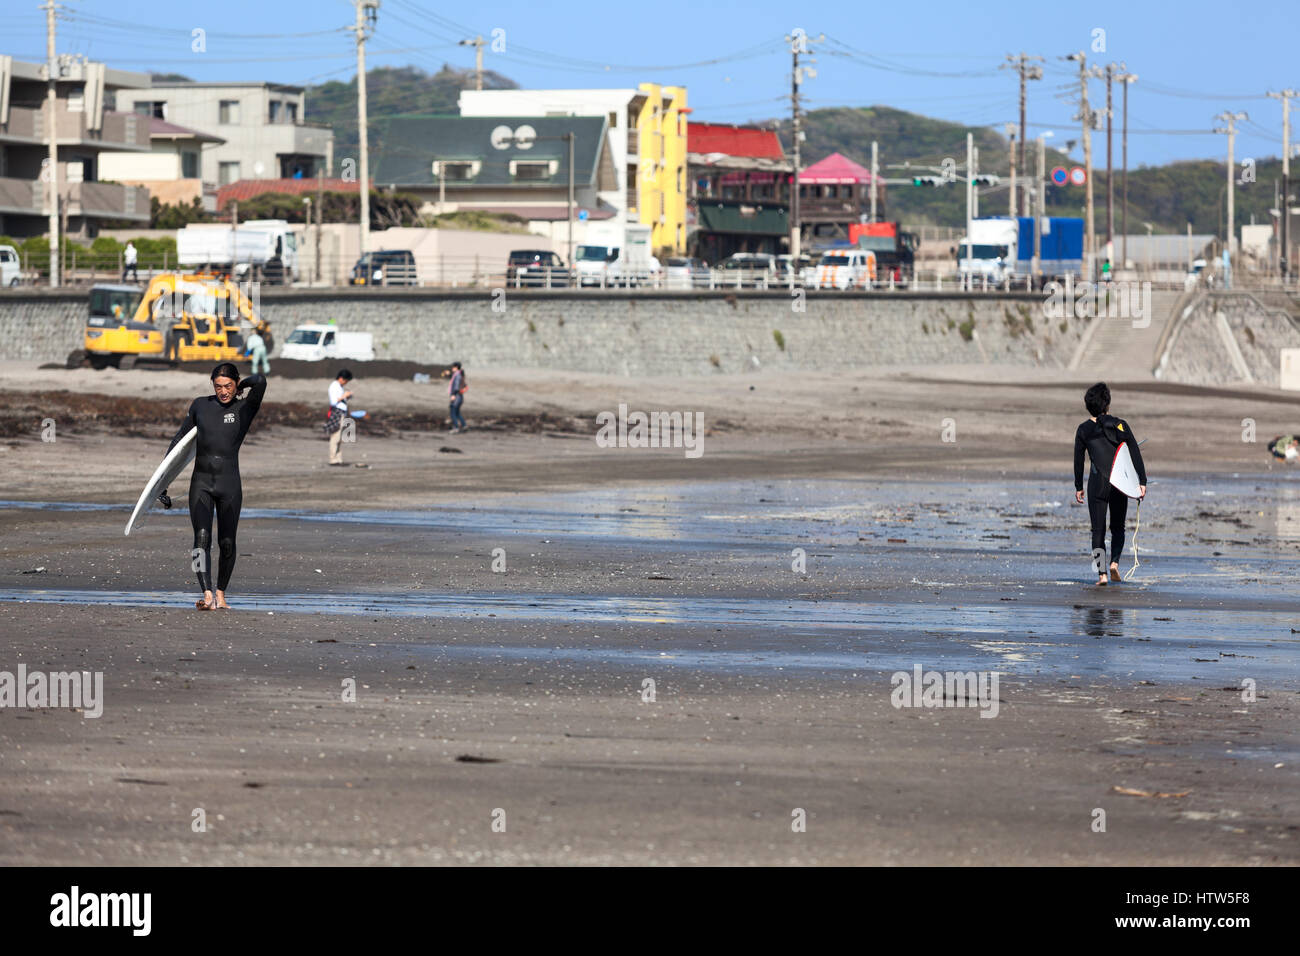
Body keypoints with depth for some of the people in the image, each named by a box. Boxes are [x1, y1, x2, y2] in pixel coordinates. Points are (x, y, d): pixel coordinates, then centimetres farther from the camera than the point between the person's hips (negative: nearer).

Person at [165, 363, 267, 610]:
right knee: (202, 538, -16)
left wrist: (241, 385, 1)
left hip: (229, 485, -1)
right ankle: (207, 596, -27)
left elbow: (260, 382, -19)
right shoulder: (200, 406, 8)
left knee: (227, 543, 4)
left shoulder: (245, 409, 0)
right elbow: (180, 439, 16)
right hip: (201, 483, 1)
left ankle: (221, 594, 23)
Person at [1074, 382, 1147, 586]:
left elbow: (1078, 460, 4)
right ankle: (1114, 562, -7)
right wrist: (1142, 482, -1)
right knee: (1118, 528, 16)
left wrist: (1079, 487, 14)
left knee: (1098, 531, 2)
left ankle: (1102, 573, -10)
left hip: (1097, 484, -1)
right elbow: (1136, 454, -3)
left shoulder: (1083, 430, 0)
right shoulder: (1120, 426, 0)